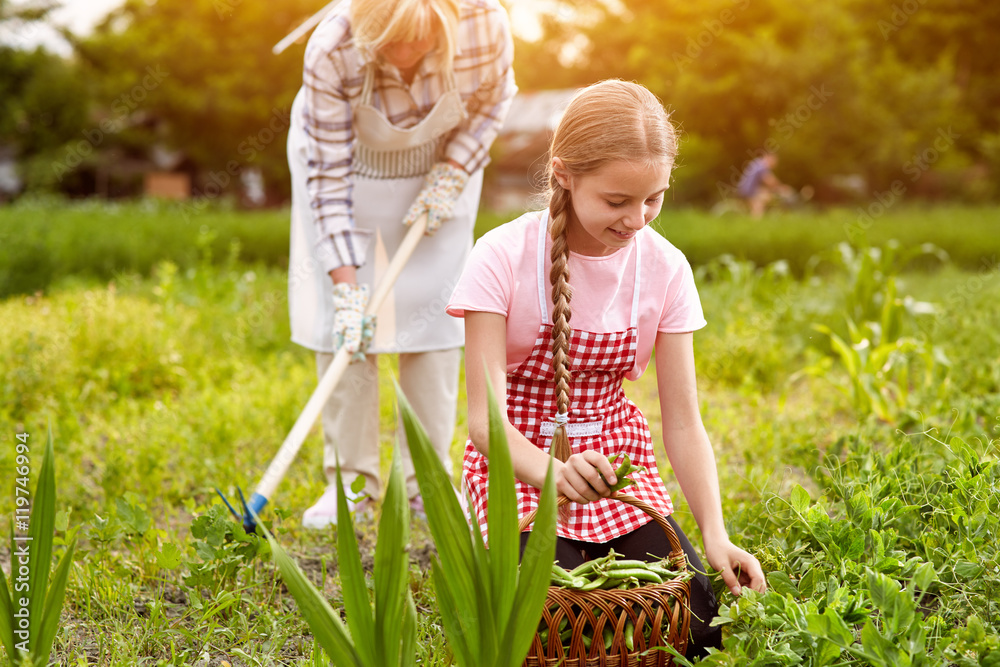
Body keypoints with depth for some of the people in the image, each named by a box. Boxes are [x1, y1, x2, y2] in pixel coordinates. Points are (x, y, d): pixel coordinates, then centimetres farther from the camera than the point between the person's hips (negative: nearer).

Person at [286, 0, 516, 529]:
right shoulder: (331, 53, -35)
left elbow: (494, 96, -7)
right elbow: (330, 174, -27)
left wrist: (451, 174, -18)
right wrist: (346, 284, -29)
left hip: (440, 163, 1)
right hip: (343, 158, -1)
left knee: (432, 311, -4)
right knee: (343, 317, -6)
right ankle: (351, 480, 6)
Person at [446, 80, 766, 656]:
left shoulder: (664, 268, -8)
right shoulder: (504, 257, -18)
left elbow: (683, 420, -8)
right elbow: (485, 418, -22)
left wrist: (715, 534, -22)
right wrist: (553, 471, -43)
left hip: (616, 457, 3)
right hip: (521, 464, -3)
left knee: (696, 630, -13)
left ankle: (599, 563, 17)